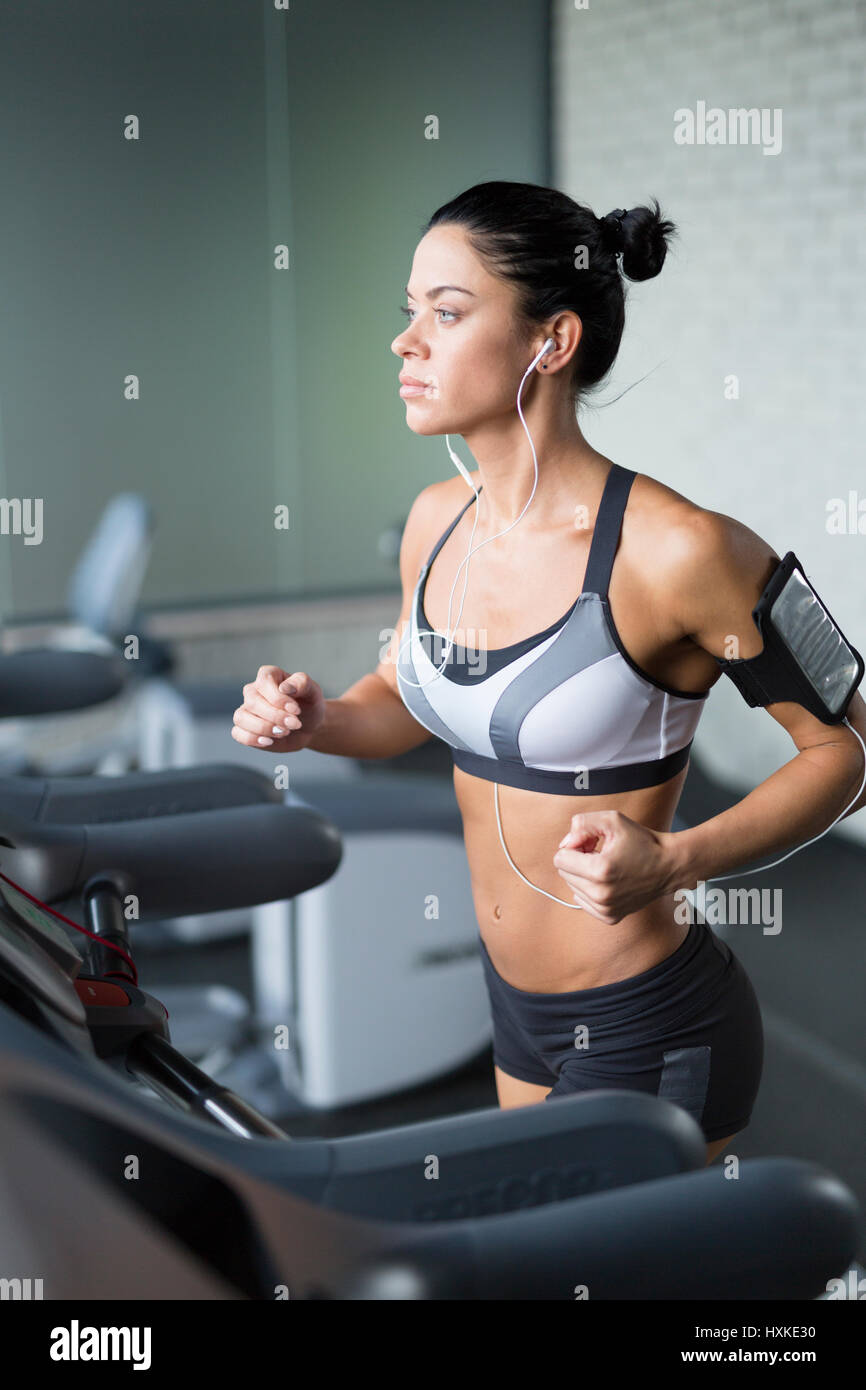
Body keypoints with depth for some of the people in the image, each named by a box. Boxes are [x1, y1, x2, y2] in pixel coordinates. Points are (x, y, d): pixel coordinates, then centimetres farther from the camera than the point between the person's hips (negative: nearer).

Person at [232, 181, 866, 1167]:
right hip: (516, 1005, 7)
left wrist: (675, 861, -28)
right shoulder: (437, 521, -3)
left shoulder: (677, 549, -24)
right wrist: (314, 720, -7)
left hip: (647, 1031, -7)